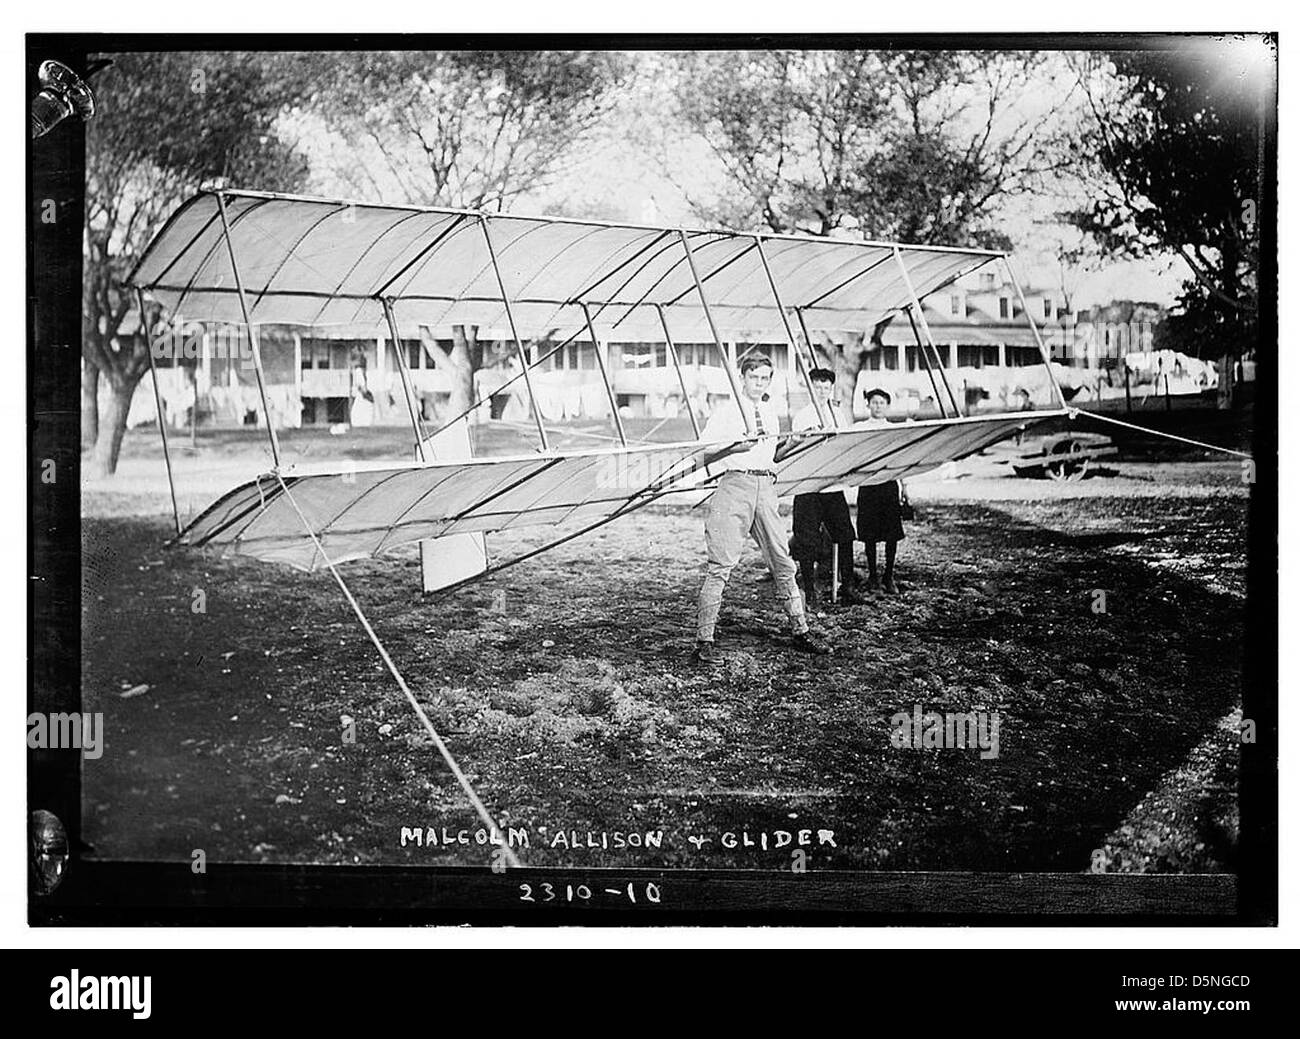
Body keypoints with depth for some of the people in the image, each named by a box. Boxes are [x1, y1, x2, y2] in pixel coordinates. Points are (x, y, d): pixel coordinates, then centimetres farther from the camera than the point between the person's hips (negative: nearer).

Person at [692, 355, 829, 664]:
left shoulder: (771, 410, 17)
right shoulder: (727, 412, -1)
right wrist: (735, 443, -20)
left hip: (765, 486, 6)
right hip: (735, 484, -6)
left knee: (782, 561, 8)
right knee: (720, 564, -9)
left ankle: (800, 632, 17)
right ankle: (703, 641, -9)